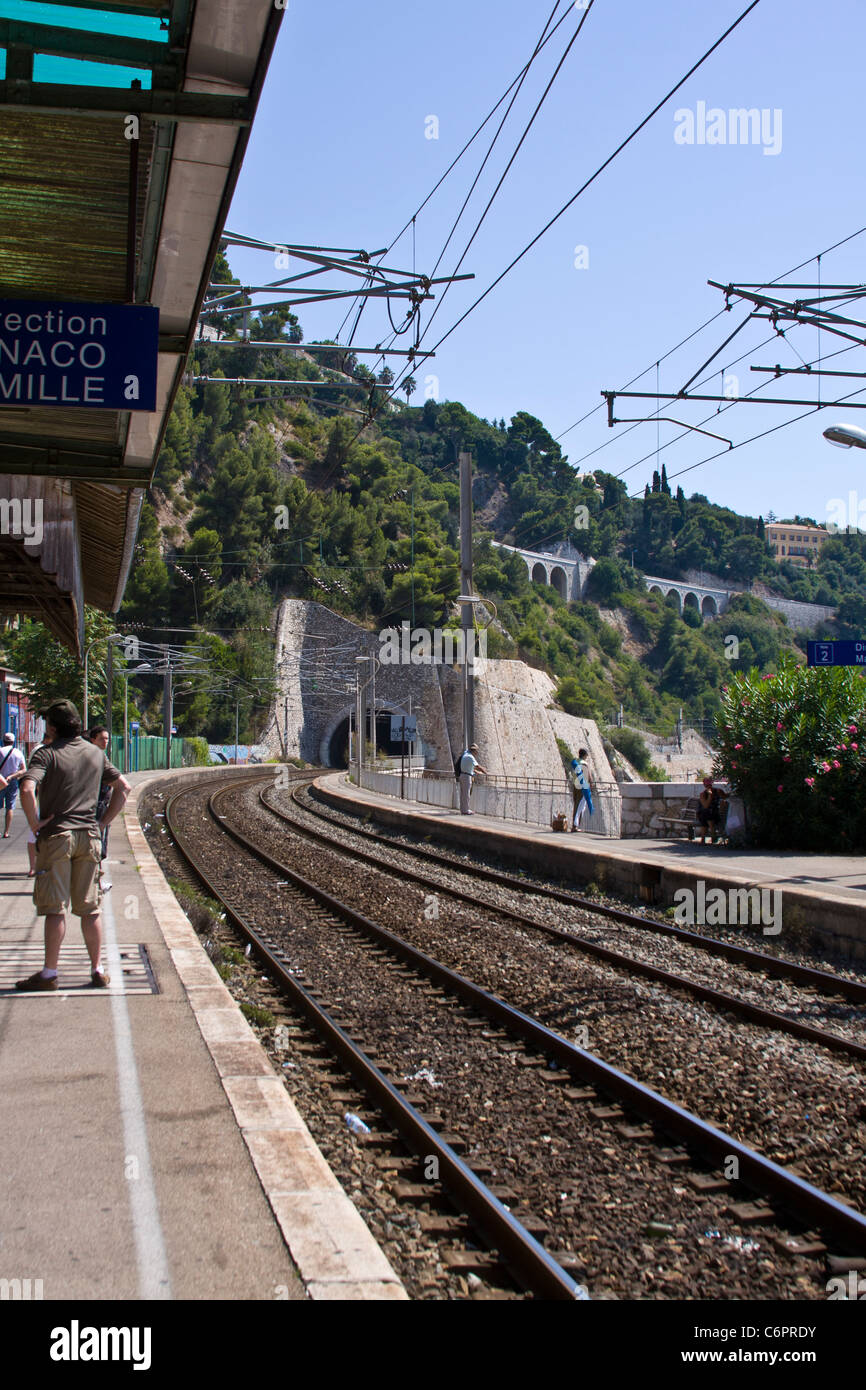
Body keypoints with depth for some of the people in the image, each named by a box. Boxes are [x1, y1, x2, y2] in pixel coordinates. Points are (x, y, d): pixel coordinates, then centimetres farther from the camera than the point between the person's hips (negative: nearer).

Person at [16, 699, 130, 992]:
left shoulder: (47, 755, -8)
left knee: (55, 909, -1)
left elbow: (27, 789, -24)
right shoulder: (96, 753, 10)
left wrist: (35, 824, -12)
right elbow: (123, 787, 15)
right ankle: (97, 970, 12)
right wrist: (103, 822, 14)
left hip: (56, 836, -4)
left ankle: (49, 973, 3)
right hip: (89, 837, 5)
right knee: (90, 909, 10)